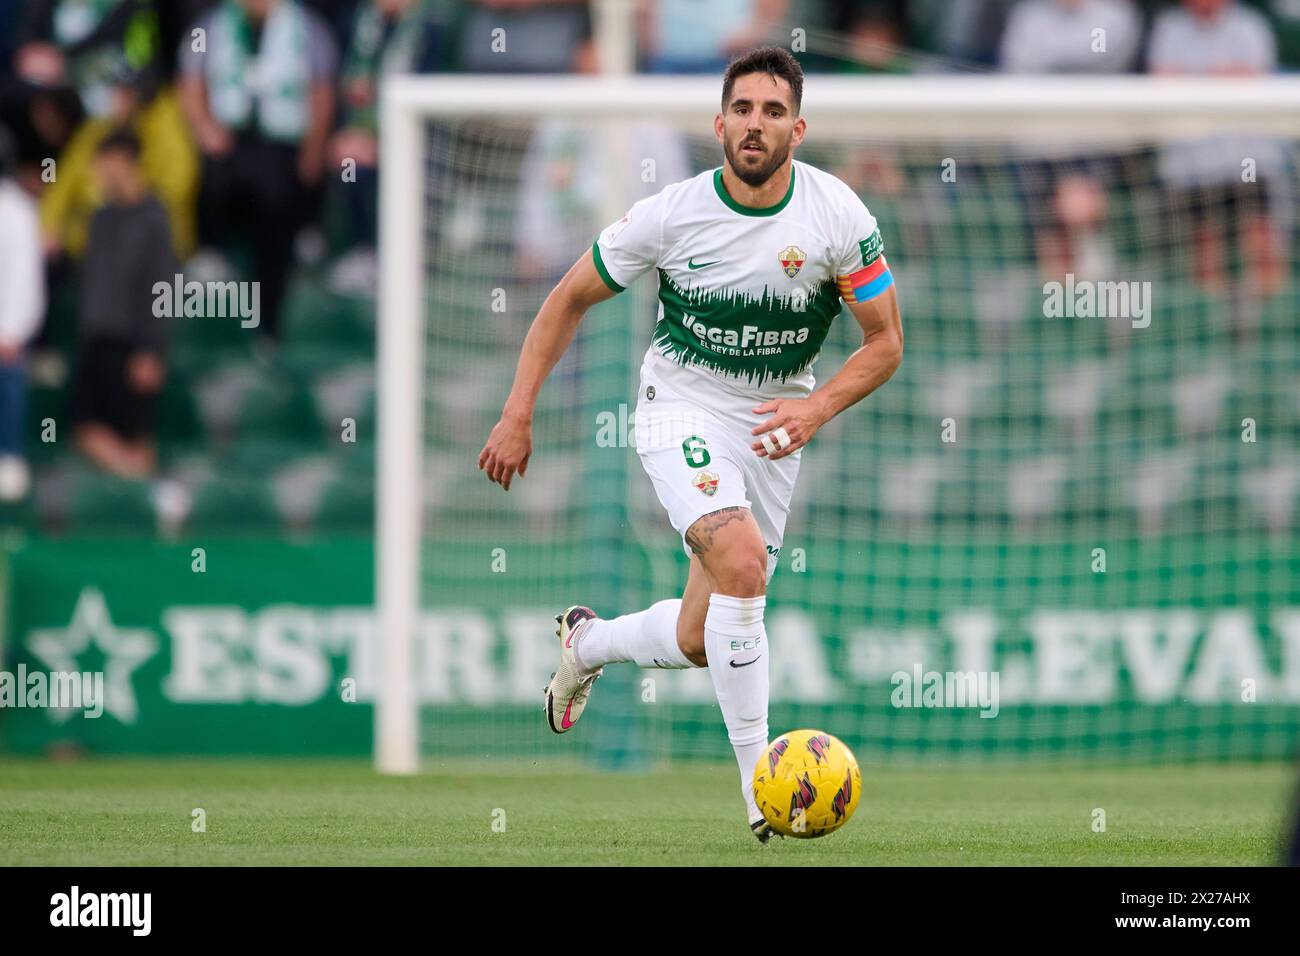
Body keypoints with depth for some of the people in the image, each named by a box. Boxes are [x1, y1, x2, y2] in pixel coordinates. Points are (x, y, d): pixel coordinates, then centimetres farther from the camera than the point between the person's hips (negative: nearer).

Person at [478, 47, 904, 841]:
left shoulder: (837, 215, -14)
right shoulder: (672, 215, -16)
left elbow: (885, 341, -5)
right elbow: (572, 300, -1)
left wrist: (818, 407, -22)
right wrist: (517, 415, -6)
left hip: (775, 421, 3)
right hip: (682, 408, -3)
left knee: (698, 643, 6)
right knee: (742, 563, -30)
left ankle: (588, 642, 41)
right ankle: (760, 787, -23)